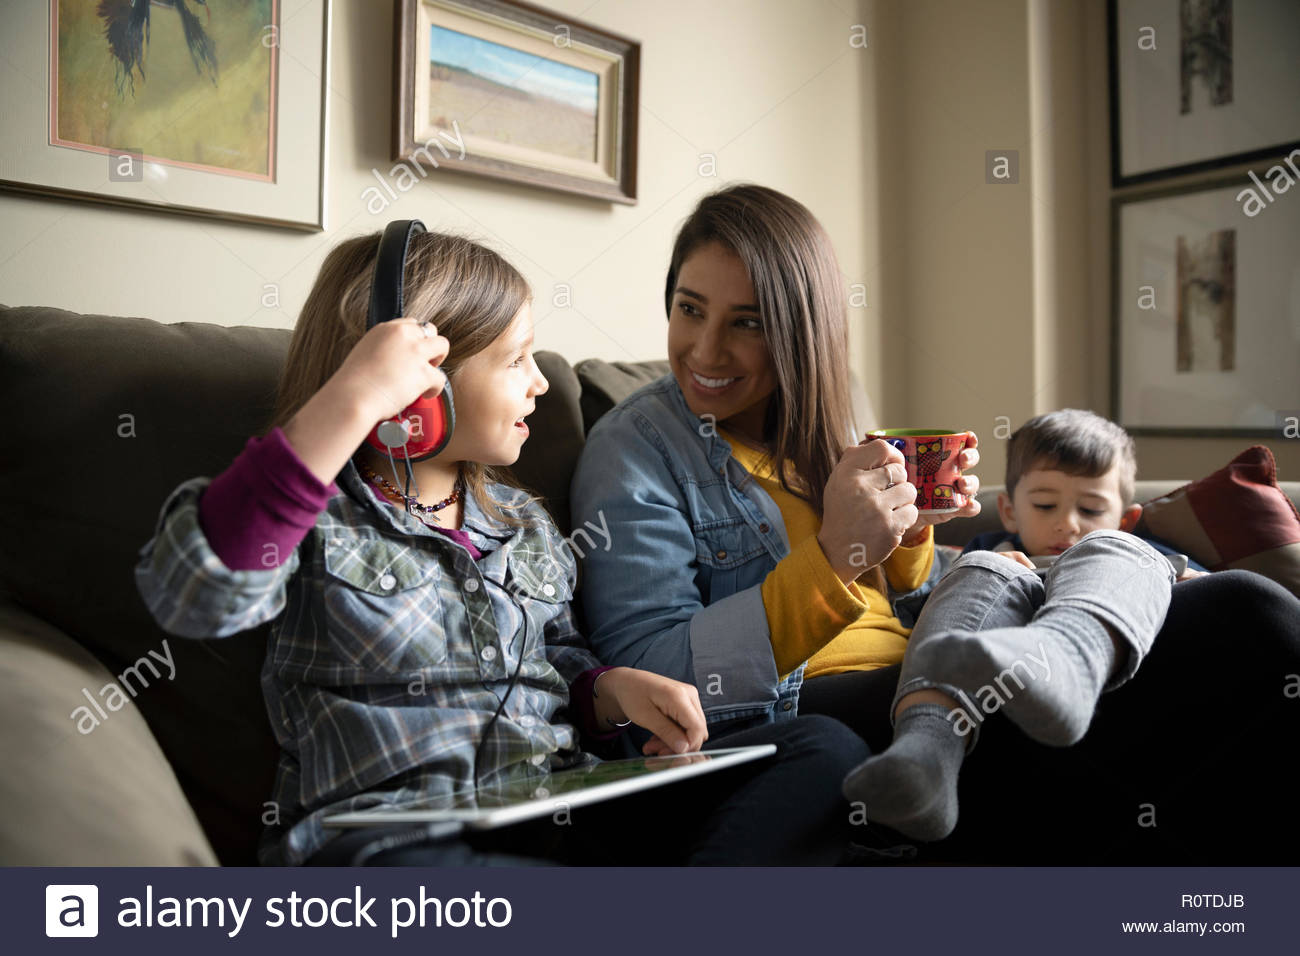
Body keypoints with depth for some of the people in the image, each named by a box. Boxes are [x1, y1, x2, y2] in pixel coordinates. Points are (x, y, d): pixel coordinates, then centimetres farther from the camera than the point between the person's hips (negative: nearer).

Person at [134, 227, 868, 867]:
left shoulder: (525, 523, 19)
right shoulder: (317, 512, -1)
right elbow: (193, 598, -21)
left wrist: (615, 690, 3)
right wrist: (344, 409, -27)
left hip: (560, 812, 6)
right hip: (394, 840, -5)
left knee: (823, 749, -11)